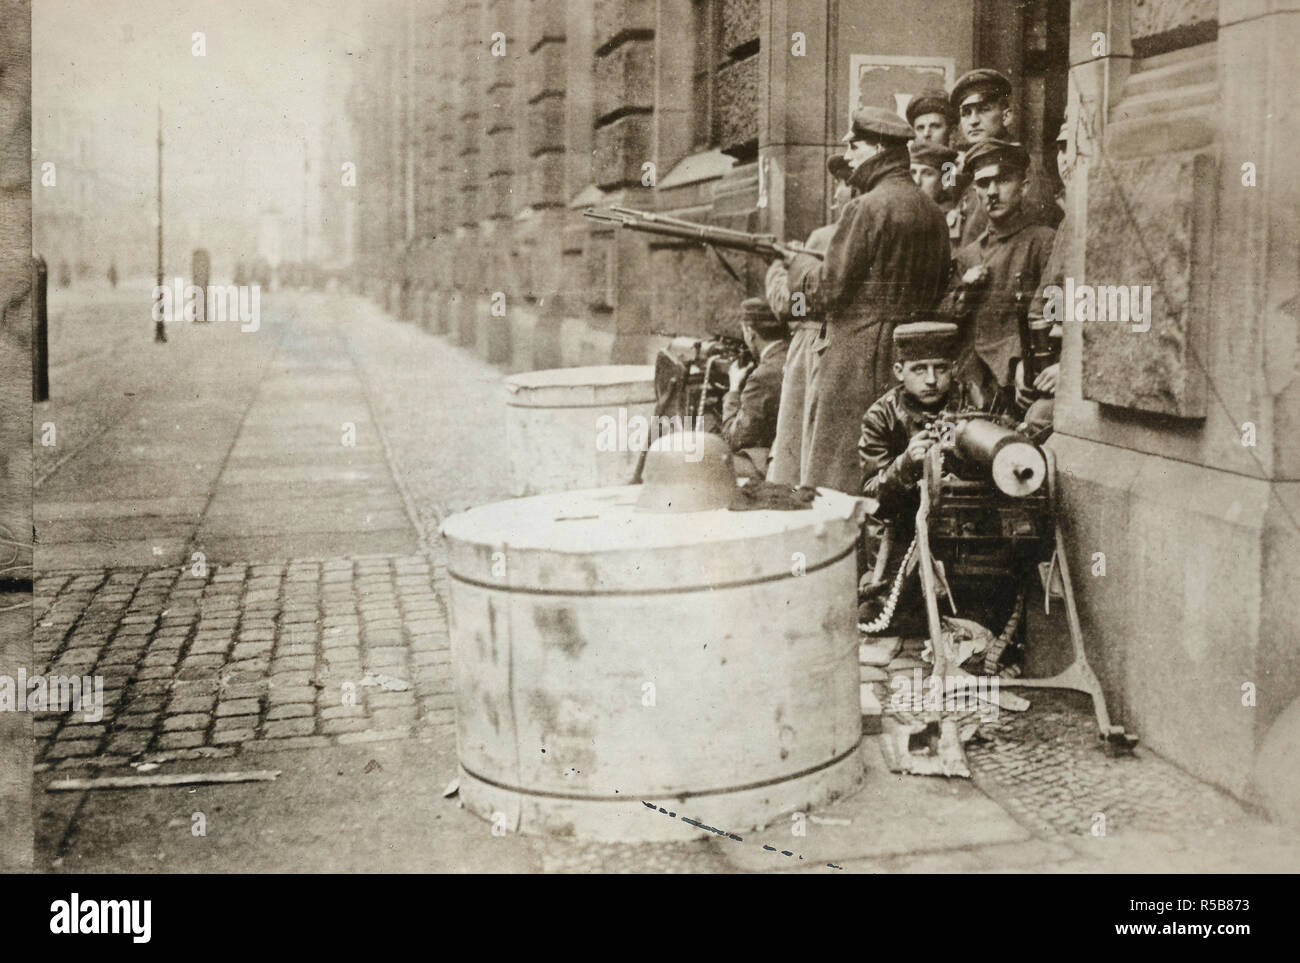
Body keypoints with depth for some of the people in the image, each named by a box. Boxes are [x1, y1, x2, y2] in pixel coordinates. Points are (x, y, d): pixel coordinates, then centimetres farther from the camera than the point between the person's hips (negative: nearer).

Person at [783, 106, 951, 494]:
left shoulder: (867, 207, -13)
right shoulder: (933, 212, 12)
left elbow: (829, 287, -15)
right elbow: (939, 291, 19)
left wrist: (797, 282, 4)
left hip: (856, 354, -8)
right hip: (912, 356, 9)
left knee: (836, 479, -3)